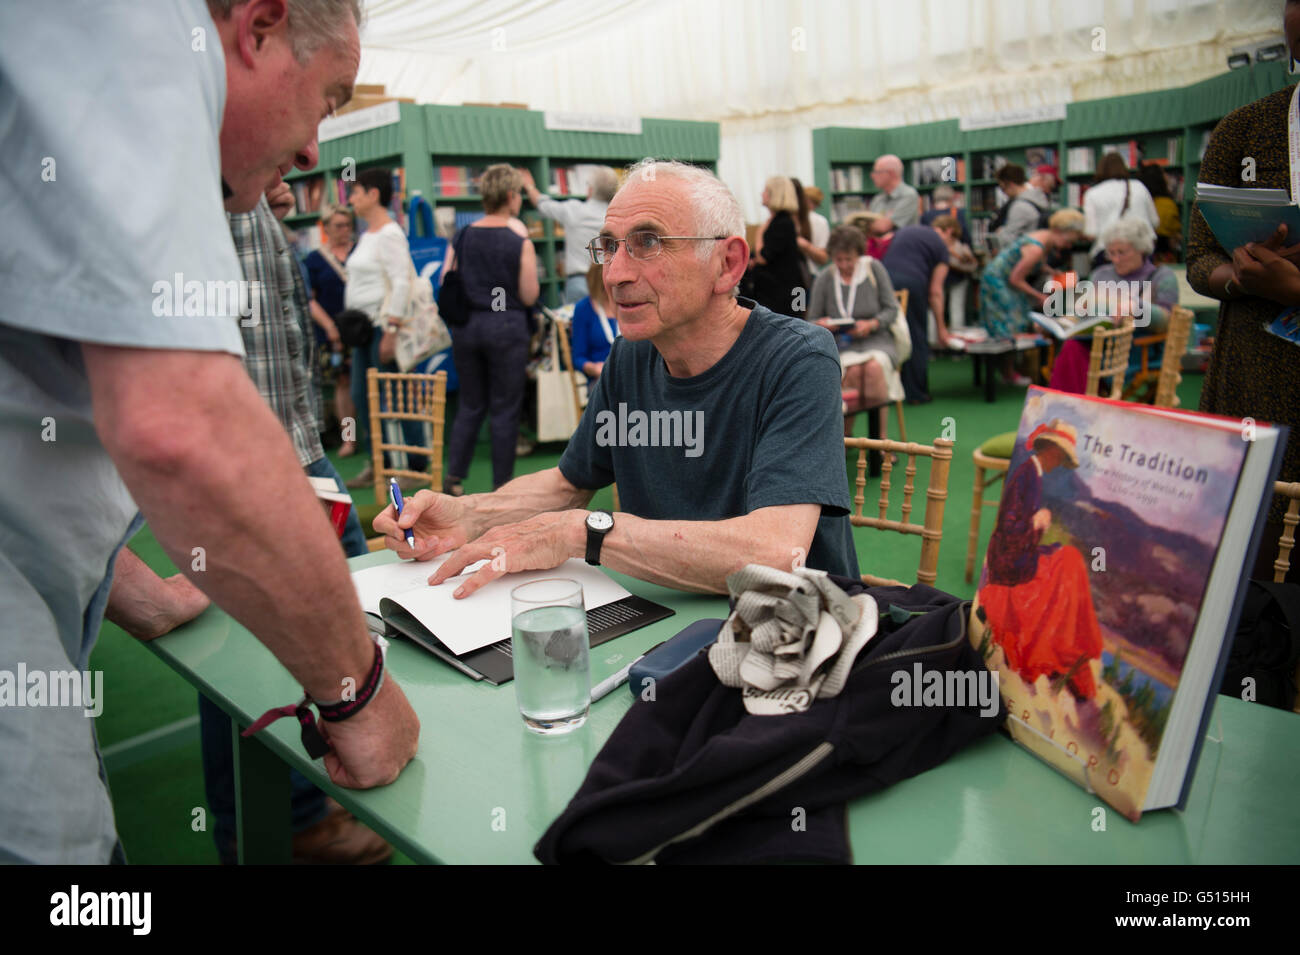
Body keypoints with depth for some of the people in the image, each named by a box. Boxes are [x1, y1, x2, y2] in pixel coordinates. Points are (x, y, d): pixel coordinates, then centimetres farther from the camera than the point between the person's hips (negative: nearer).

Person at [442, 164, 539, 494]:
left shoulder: (462, 237, 3)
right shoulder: (519, 241, -8)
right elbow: (529, 296, -6)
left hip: (465, 325, 4)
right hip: (506, 326, -4)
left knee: (470, 404, 16)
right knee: (505, 408, 4)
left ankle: (454, 475, 9)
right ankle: (502, 486, 9)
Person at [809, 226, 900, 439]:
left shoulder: (874, 268, 4)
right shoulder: (824, 280, 4)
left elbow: (892, 309, 4)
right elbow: (811, 321, 9)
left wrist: (872, 324, -14)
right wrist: (821, 325, -14)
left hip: (876, 340, 0)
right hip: (841, 345, 0)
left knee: (874, 367, -34)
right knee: (854, 369, -33)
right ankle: (845, 434, -17)